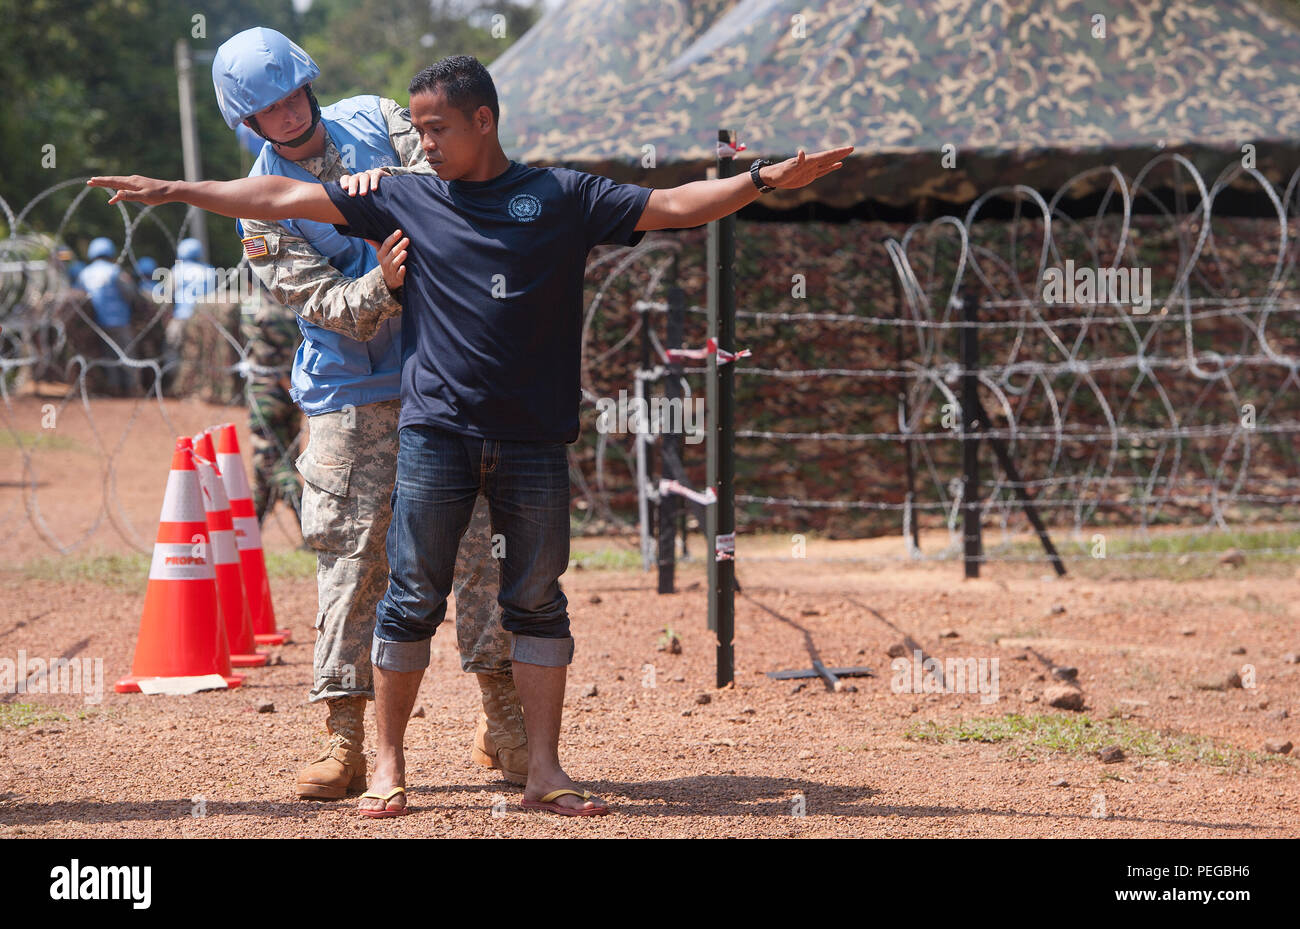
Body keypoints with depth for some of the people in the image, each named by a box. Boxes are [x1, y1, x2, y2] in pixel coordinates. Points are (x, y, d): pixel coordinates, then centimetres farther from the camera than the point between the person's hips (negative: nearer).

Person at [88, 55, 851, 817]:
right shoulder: (407, 201, 9)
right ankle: (389, 763, 10)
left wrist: (769, 178, -9)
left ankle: (544, 771, 8)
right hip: (437, 432, 0)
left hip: (535, 440, 0)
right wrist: (174, 191, 8)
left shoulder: (564, 198, 6)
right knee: (413, 599, 1)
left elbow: (673, 207, 3)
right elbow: (285, 198, 10)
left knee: (538, 604, 3)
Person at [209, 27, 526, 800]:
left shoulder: (375, 121, 3)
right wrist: (381, 284, -34)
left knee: (480, 531, -1)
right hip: (352, 393, -2)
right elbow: (326, 303, -14)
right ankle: (347, 742, 0)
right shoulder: (263, 205, -5)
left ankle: (503, 722, 5)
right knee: (351, 555, -3)